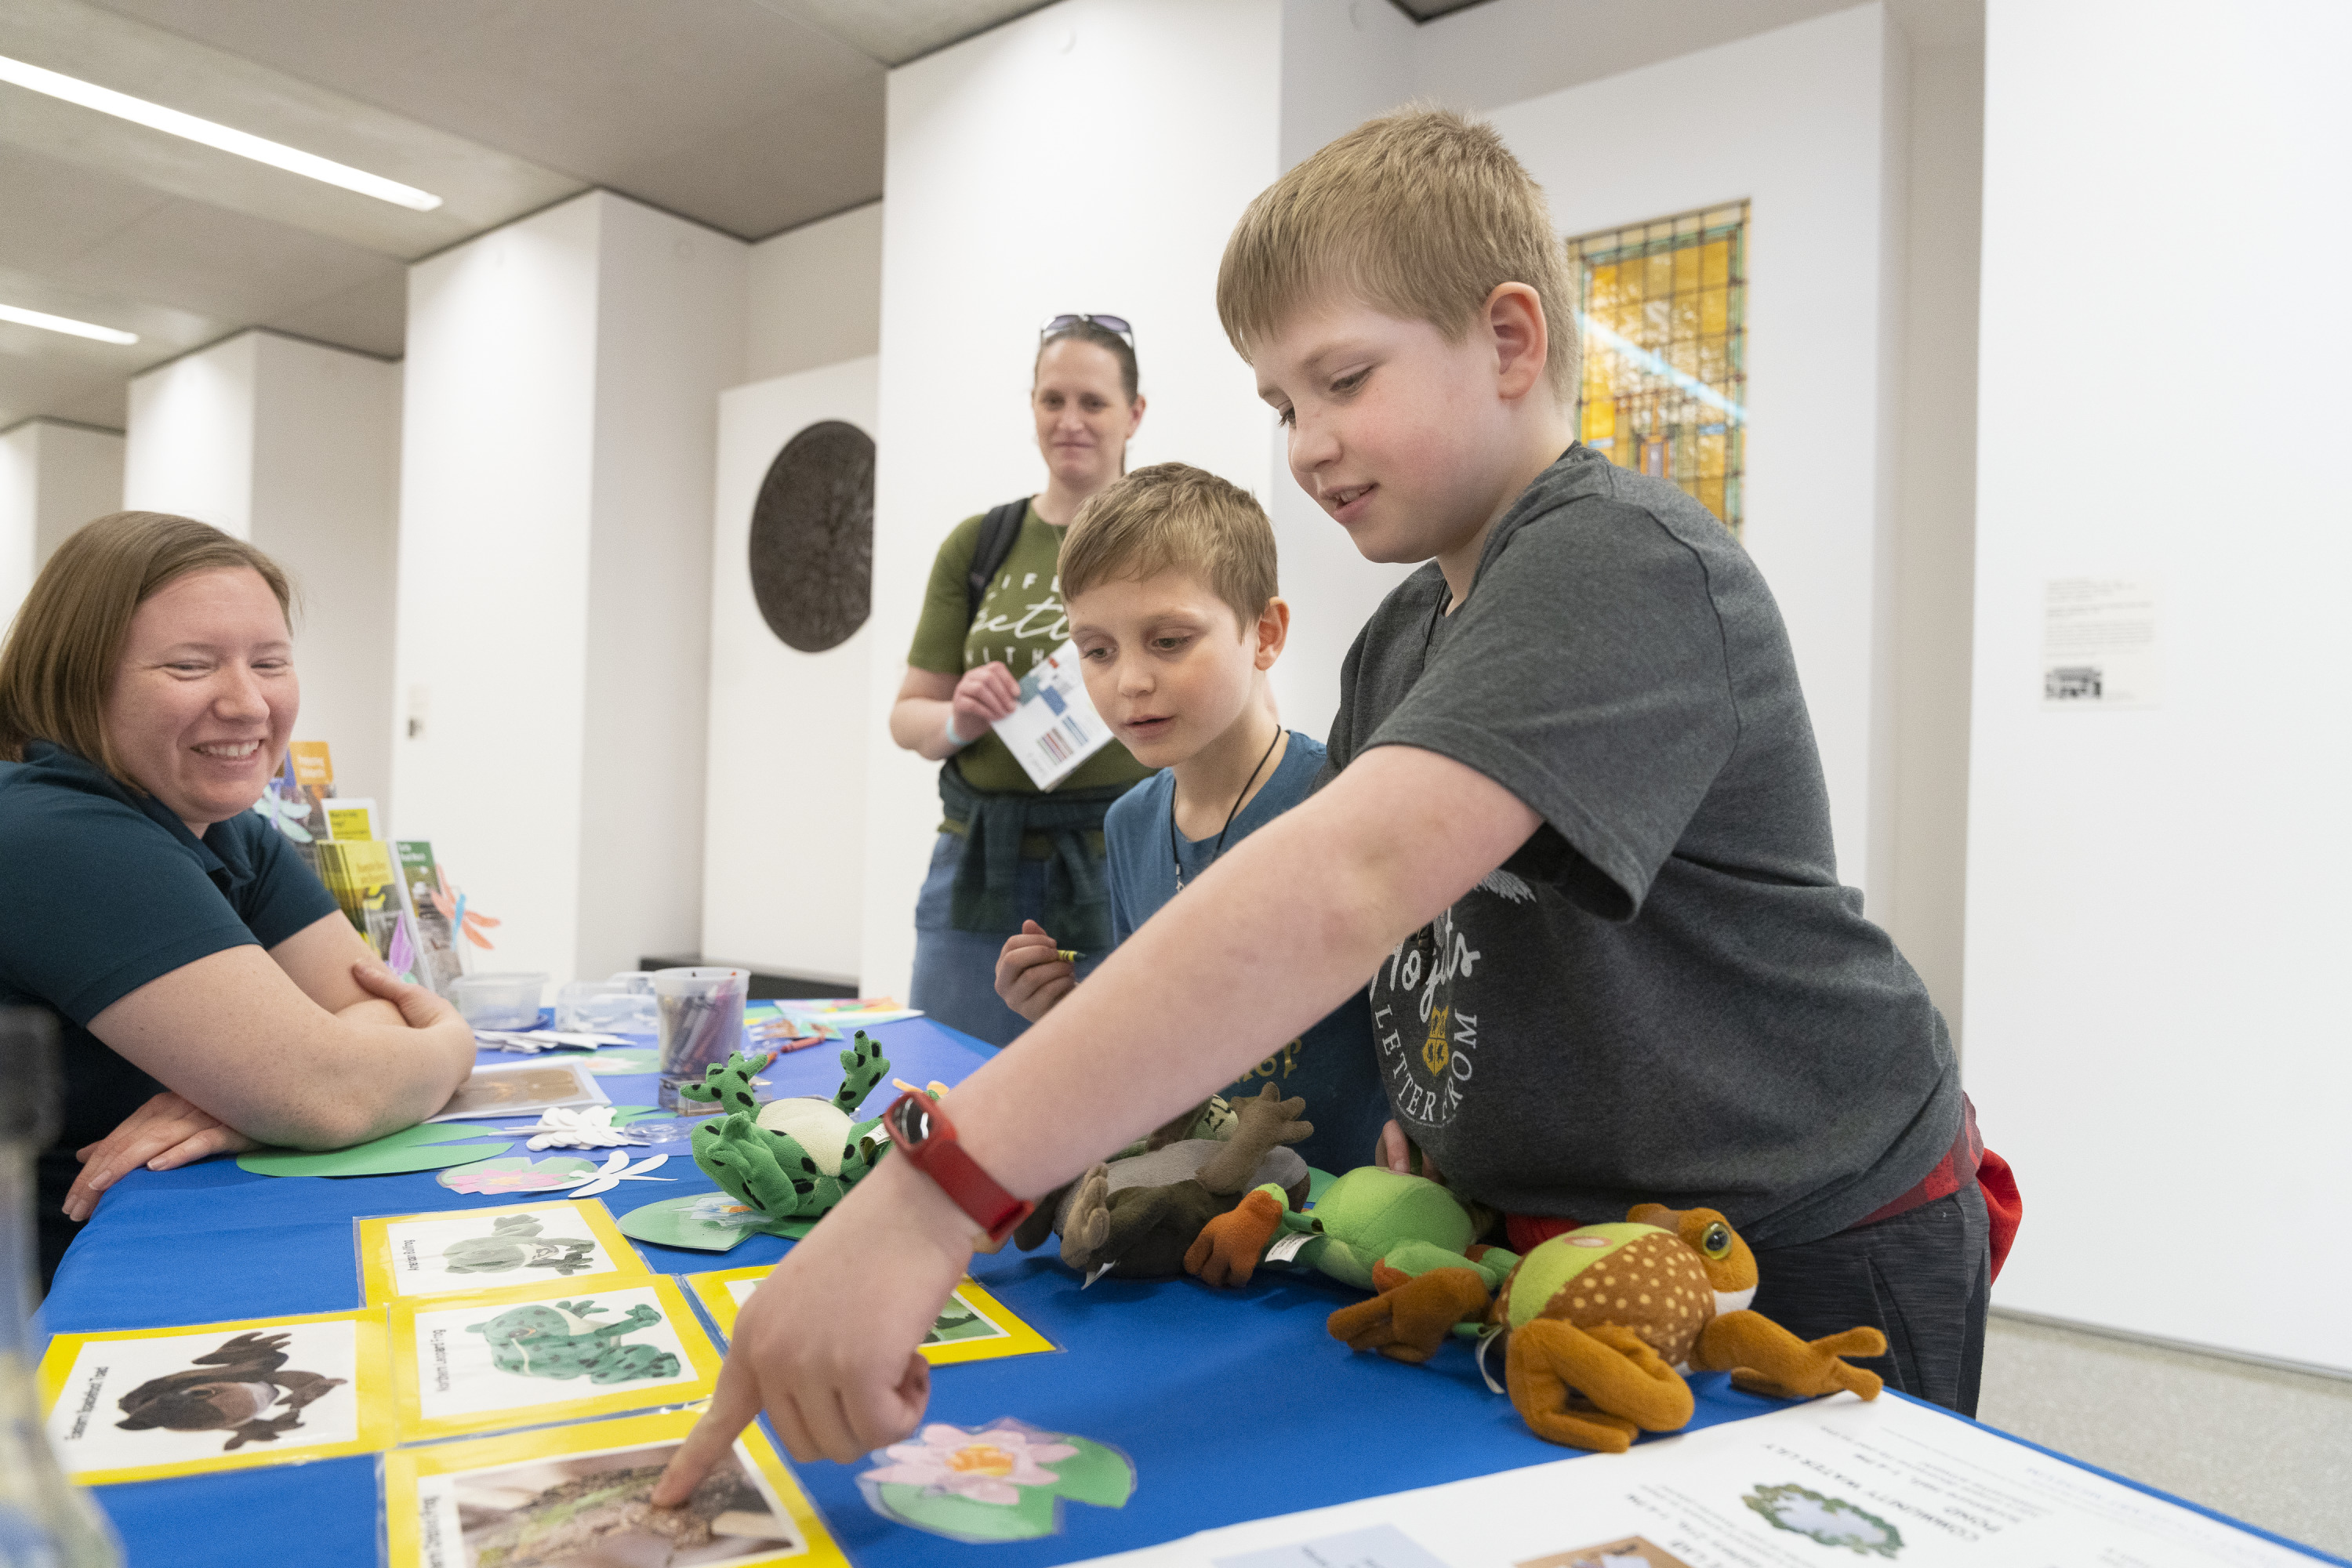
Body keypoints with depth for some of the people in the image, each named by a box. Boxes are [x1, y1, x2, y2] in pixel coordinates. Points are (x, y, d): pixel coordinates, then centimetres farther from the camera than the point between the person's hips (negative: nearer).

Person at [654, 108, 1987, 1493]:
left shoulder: (1630, 566, -25)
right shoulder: (1404, 633, 7)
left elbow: (1350, 884, -40)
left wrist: (937, 1193, -45)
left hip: (1802, 1268, -7)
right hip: (1543, 1247, 7)